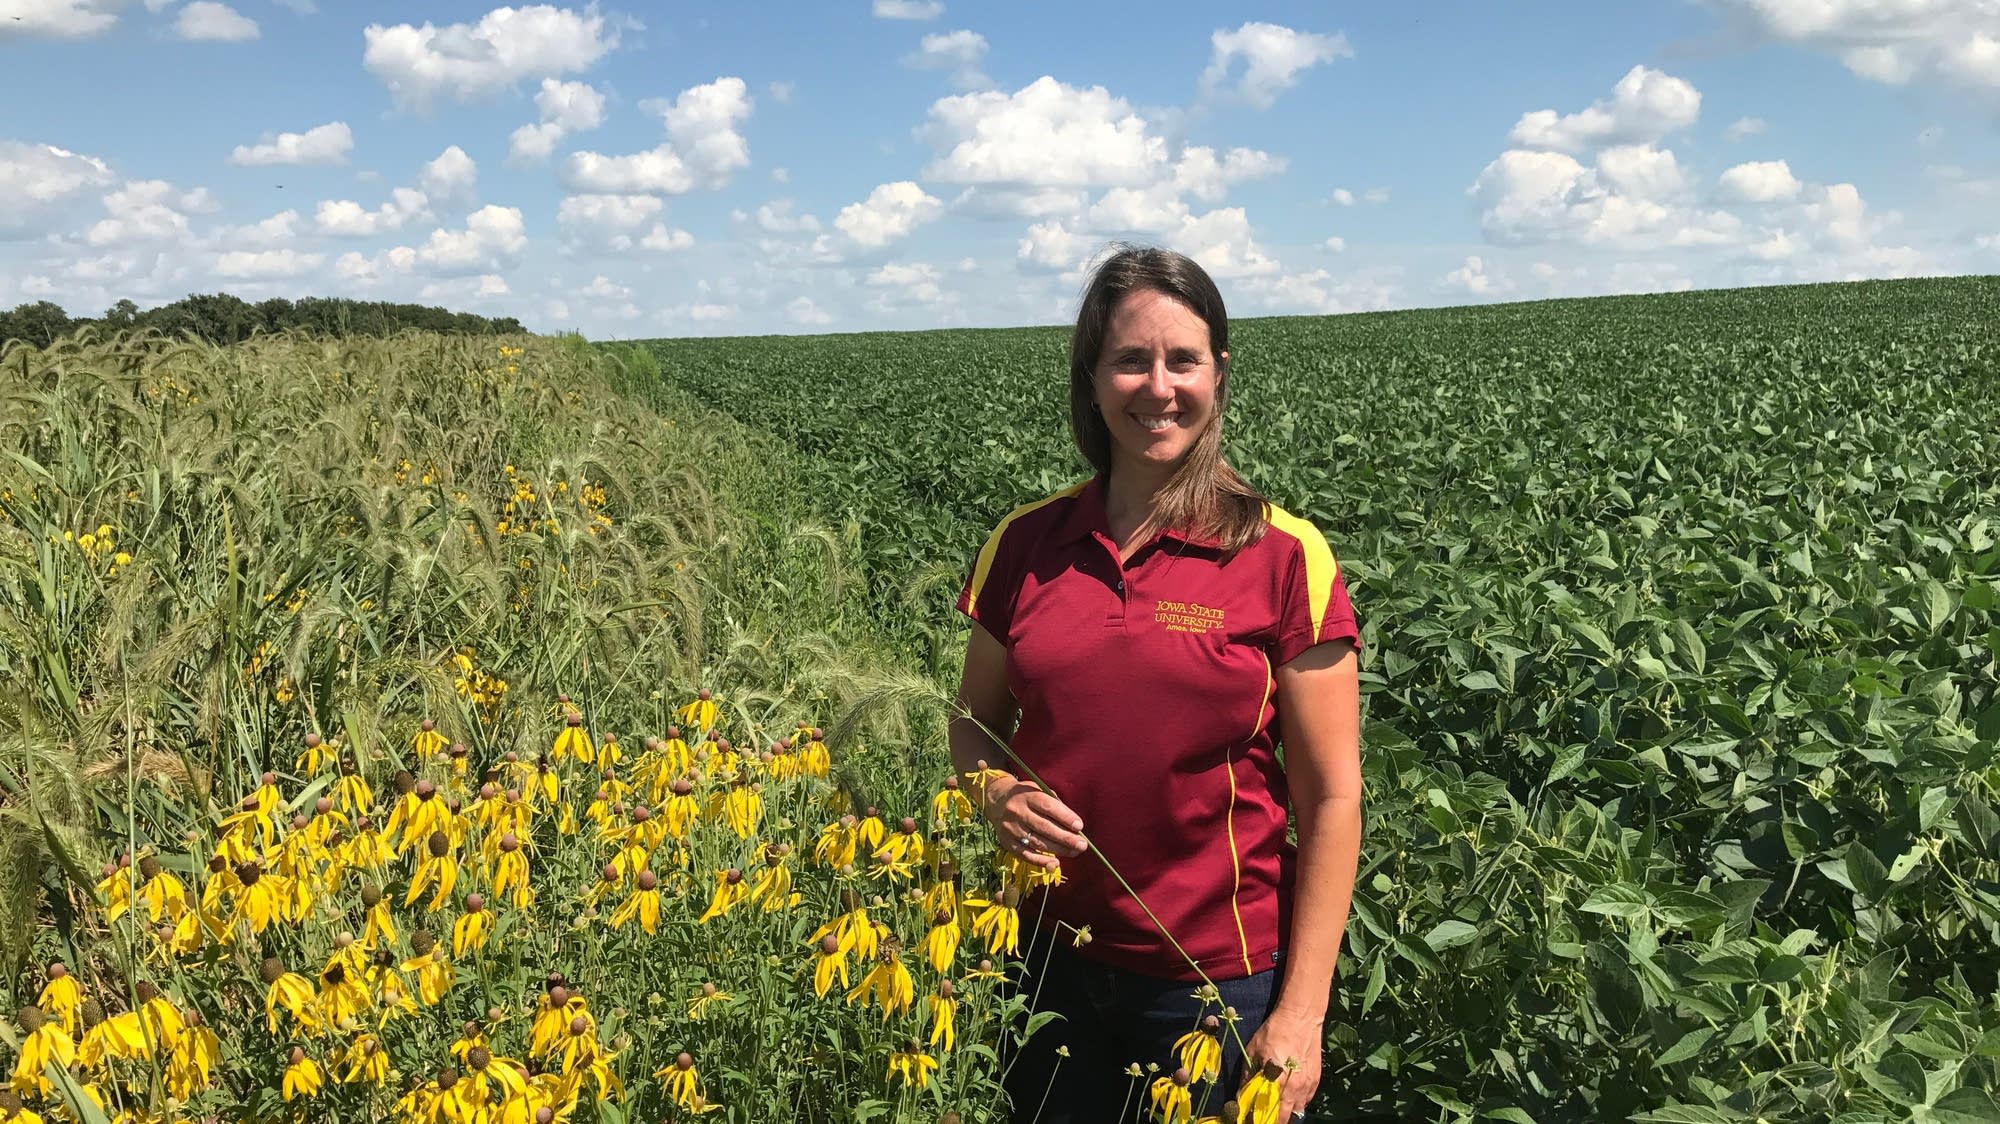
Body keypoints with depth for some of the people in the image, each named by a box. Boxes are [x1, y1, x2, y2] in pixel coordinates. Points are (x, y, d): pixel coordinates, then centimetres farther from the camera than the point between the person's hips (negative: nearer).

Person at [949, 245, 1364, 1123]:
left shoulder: (1287, 558, -11)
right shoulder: (1023, 546, -2)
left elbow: (1332, 799, -8)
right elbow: (975, 721, 11)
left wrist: (1301, 1014, -9)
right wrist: (996, 793, -11)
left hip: (1225, 982, -3)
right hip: (1053, 962, 3)